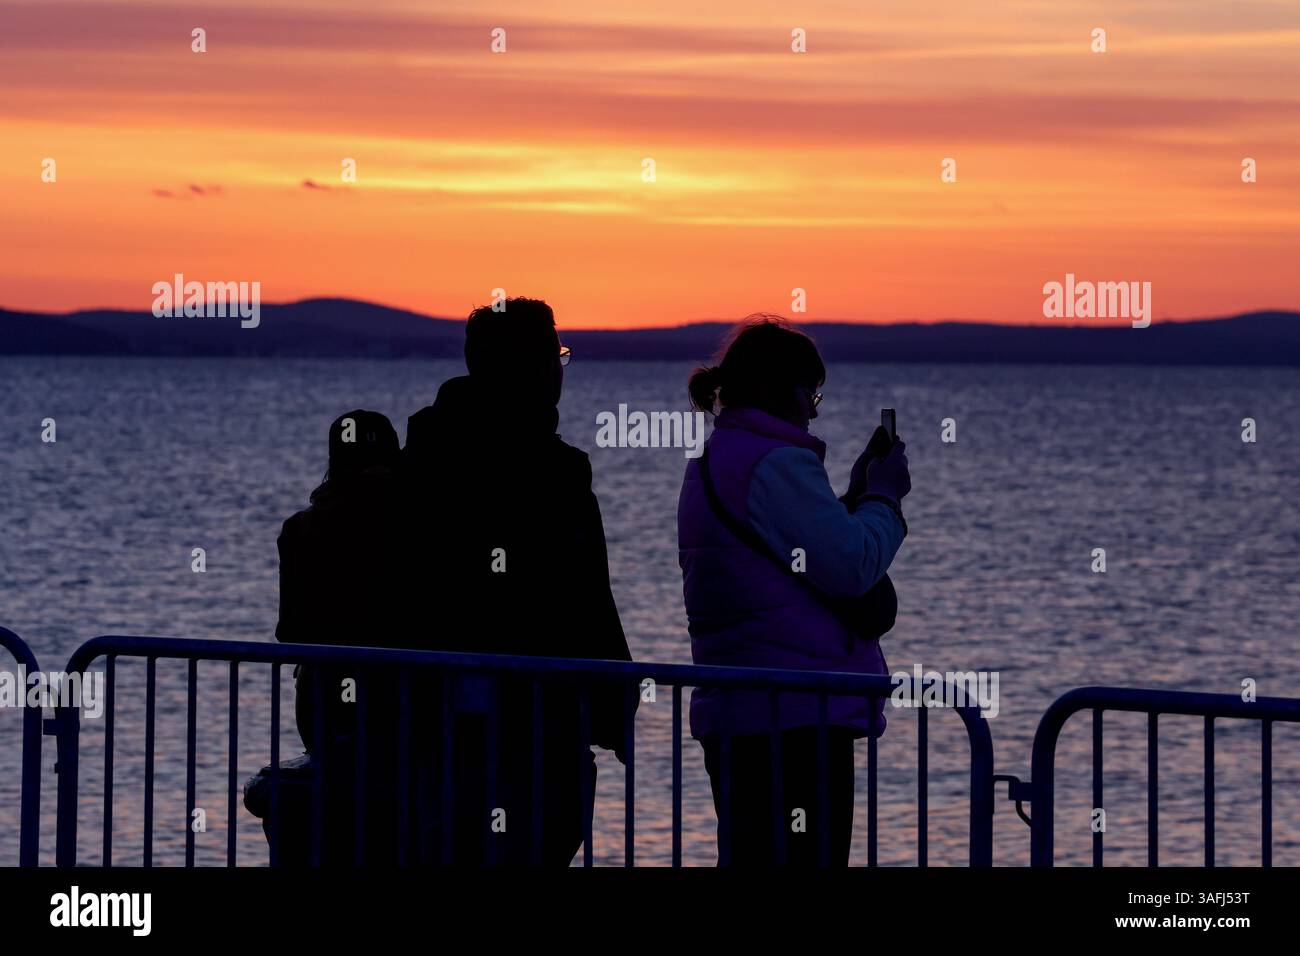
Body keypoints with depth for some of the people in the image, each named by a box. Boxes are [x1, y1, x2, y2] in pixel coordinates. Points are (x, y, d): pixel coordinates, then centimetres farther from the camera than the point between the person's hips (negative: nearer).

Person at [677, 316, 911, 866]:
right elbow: (852, 567, -17)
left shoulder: (710, 464, 20)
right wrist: (883, 497, -1)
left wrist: (857, 495, 17)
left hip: (732, 714, 10)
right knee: (808, 859, -10)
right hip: (797, 717, -10)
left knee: (748, 860, 11)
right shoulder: (776, 462, -13)